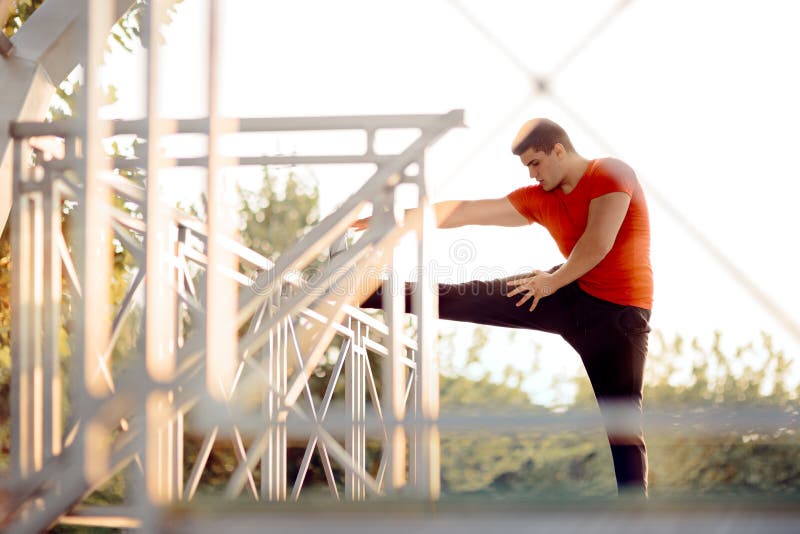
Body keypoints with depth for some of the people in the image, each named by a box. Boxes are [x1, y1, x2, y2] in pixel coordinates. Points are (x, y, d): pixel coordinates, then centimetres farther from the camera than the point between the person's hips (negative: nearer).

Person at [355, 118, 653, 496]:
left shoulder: (611, 174, -11)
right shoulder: (538, 200, 7)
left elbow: (598, 242, -21)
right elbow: (465, 212, 6)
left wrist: (554, 282, -8)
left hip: (620, 312, -6)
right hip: (573, 292, 6)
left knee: (623, 420, -10)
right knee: (471, 298, 5)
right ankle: (363, 292, 15)